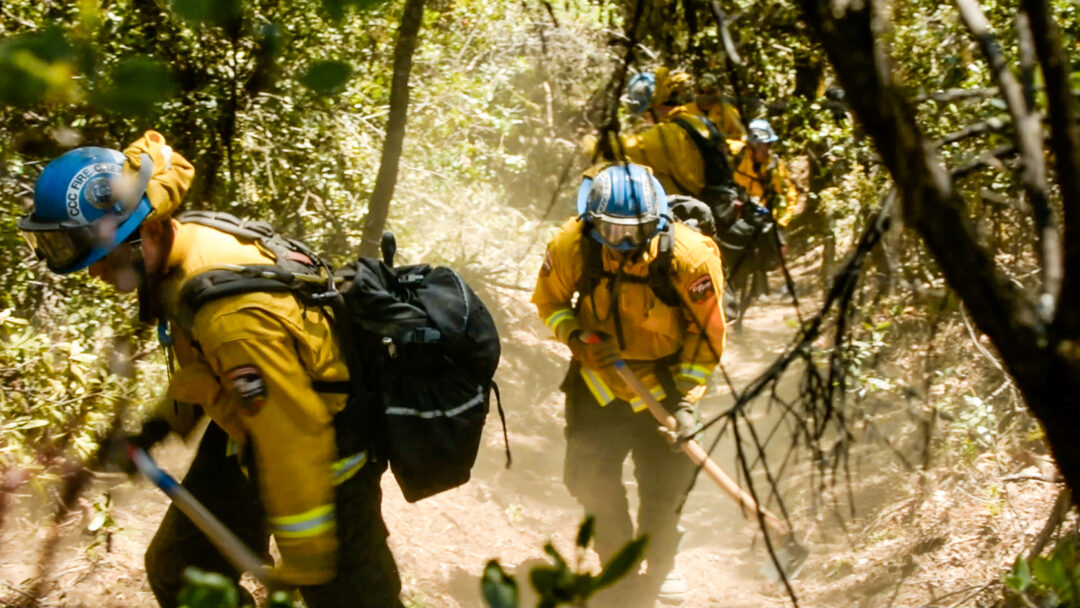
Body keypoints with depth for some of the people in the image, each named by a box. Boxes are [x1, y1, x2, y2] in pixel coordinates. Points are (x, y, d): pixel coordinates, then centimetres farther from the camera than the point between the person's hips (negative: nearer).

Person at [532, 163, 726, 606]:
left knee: (665, 481, 1)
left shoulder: (689, 258, -25)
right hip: (600, 370, 1)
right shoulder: (572, 246, -21)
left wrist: (685, 400, -18)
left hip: (664, 374, -1)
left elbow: (706, 336, -14)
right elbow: (548, 301, -2)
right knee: (589, 474, -2)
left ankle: (660, 565, 31)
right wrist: (576, 337, -21)